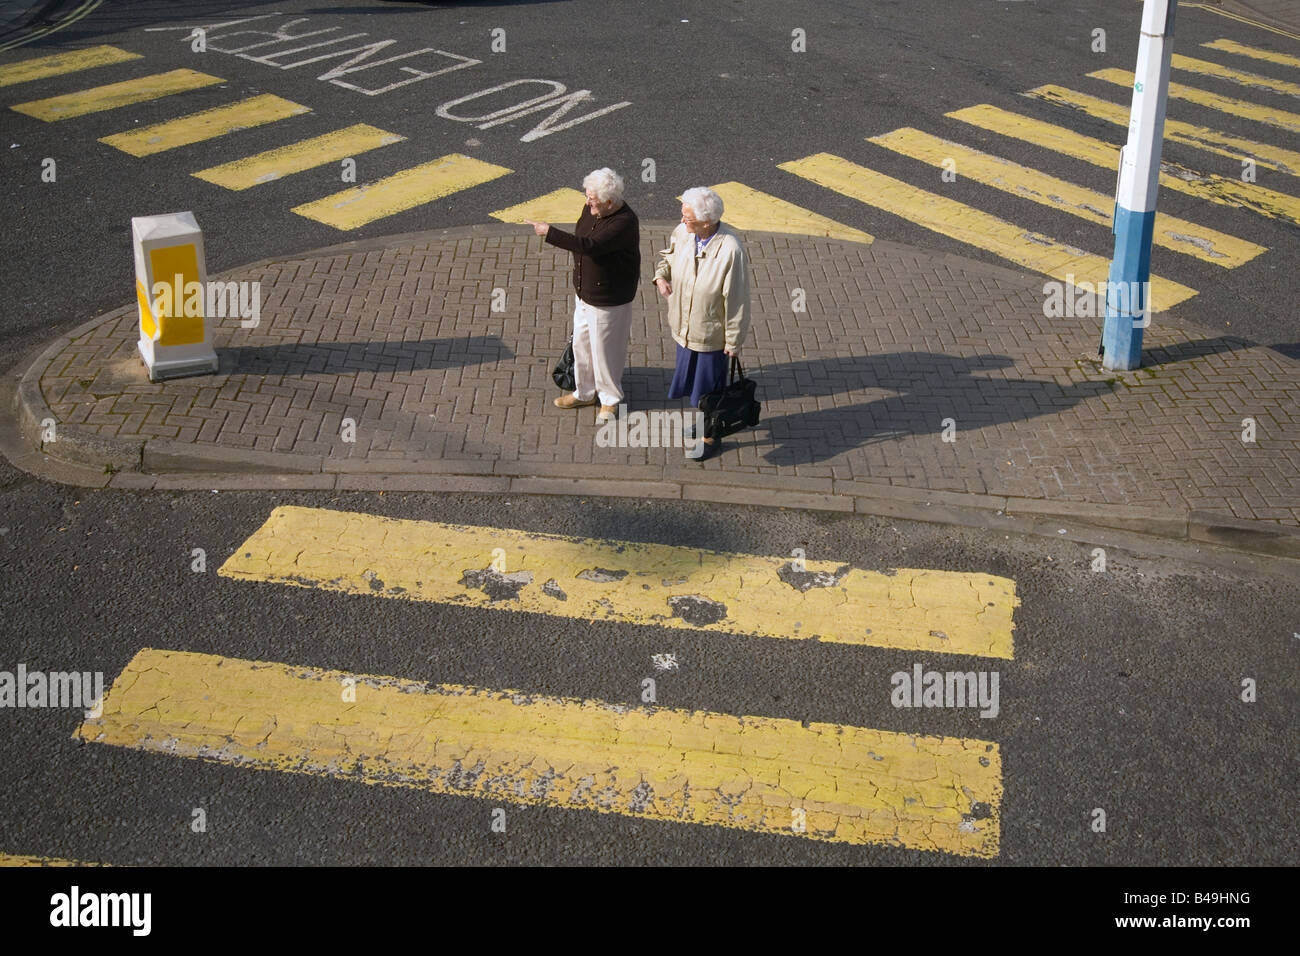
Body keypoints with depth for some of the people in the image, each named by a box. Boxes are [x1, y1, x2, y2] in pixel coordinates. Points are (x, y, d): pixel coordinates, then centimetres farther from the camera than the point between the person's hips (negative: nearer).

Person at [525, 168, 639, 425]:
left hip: (608, 300, -8)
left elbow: (590, 246, -39)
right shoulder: (591, 210, -3)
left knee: (605, 350, 7)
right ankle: (585, 393, 39)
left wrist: (549, 232, -36)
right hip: (584, 293, 8)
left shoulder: (624, 223, -29)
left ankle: (610, 399, 28)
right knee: (581, 343, 20)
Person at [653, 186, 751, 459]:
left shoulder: (731, 250, -31)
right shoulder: (682, 233, -13)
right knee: (691, 381, 26)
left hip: (711, 333, -6)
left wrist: (734, 341, -14)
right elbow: (668, 256, 12)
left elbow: (736, 300, -22)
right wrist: (661, 276, -11)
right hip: (683, 327, 6)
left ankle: (711, 437, 38)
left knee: (708, 387, 15)